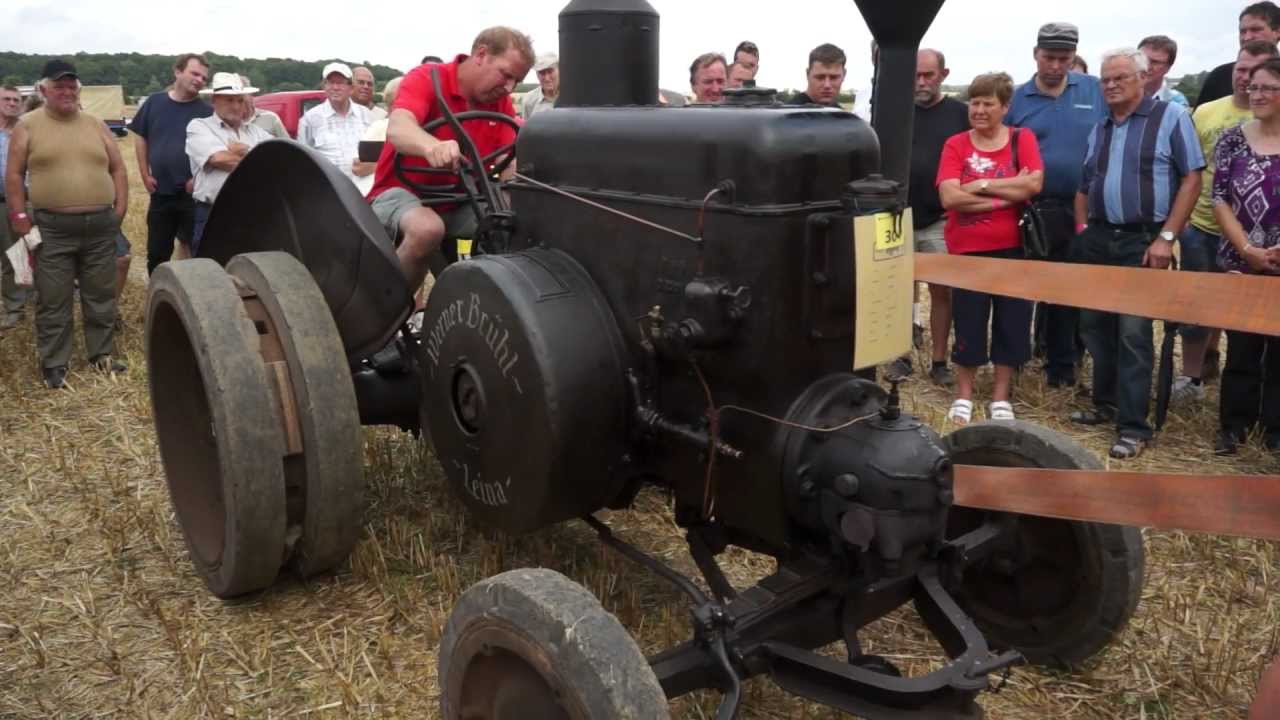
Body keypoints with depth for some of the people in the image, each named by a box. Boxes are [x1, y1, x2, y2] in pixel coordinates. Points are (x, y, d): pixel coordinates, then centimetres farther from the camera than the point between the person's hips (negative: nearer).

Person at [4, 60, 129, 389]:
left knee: (101, 296, 11)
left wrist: (120, 210, 4)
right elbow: (14, 174, 2)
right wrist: (19, 217, -4)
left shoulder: (95, 125, 10)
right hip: (52, 228, -3)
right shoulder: (28, 125, 2)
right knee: (53, 301, 3)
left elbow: (117, 168, 12)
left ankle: (102, 354, 24)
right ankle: (54, 364, 12)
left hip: (101, 226, 3)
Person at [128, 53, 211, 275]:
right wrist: (145, 174, 6)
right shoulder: (154, 102, 4)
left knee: (188, 245, 3)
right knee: (156, 251, 10)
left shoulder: (206, 111, -3)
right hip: (160, 192, 3)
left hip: (191, 193, -3)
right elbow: (140, 137, 12)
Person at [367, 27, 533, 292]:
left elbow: (513, 163, -6)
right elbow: (398, 128, -35)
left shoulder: (501, 103, 3)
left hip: (459, 203, 6)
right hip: (402, 191, -5)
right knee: (428, 229, -39)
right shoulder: (426, 78, -14)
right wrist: (432, 146, -59)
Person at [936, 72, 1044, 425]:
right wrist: (1008, 194, -15)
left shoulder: (1022, 139, 1)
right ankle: (964, 395, 23)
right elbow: (949, 197, -16)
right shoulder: (956, 144, -2)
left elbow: (1033, 184, -14)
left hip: (1012, 249, 1)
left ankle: (1001, 397, 22)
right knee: (968, 324, 7)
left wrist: (981, 185, -15)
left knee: (1012, 323, 8)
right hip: (967, 250, -1)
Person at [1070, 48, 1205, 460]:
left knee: (1133, 333, -7)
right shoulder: (1099, 129, 15)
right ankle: (1106, 404, 28)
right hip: (1098, 241, 6)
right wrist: (1082, 230, 7)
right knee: (1094, 325, 12)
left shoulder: (1171, 117, -3)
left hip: (1142, 242, -6)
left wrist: (1166, 238, -14)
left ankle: (1133, 426, 0)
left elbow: (1191, 178, -7)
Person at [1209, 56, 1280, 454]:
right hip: (1241, 265, 1)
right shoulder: (1232, 139, 2)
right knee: (1241, 349, 7)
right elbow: (1220, 201, 0)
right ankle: (1235, 423, 21)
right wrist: (1248, 250, -9)